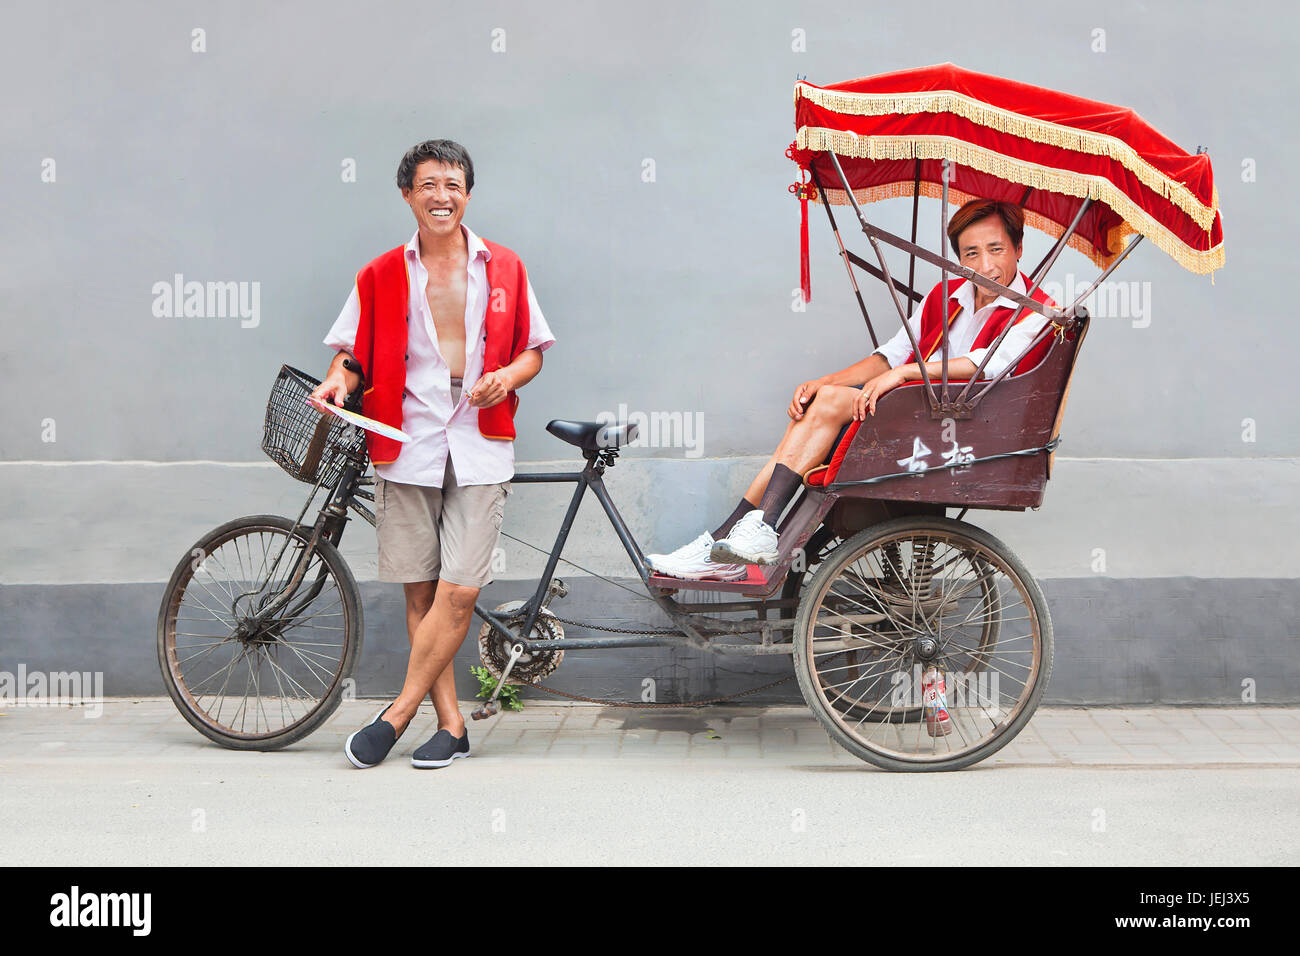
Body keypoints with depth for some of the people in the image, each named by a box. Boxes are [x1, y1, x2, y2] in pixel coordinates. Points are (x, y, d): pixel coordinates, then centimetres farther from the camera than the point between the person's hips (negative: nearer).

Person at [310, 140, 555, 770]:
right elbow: (353, 353, 9)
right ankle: (451, 725, 11)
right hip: (407, 445, 1)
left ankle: (397, 715, 1)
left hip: (480, 445, 0)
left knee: (458, 590, -10)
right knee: (421, 592, 2)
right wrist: (338, 382, -12)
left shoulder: (503, 269, 9)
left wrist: (507, 376, -7)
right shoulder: (381, 277, 8)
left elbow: (532, 352, 13)